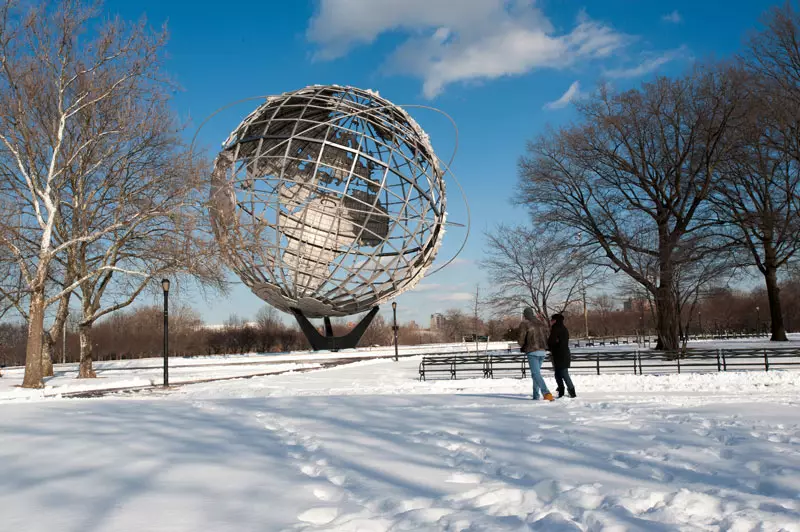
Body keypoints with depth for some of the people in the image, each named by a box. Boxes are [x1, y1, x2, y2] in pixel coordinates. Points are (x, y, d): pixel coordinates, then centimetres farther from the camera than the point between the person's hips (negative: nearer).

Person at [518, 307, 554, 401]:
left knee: (536, 374, -12)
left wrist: (522, 347, 16)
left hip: (532, 352, -7)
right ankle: (536, 396, 14)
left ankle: (546, 393, -29)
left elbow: (521, 339, -8)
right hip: (542, 351, 7)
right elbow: (543, 338, 18)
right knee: (536, 373, 16)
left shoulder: (524, 324, -3)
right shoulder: (538, 323, 17)